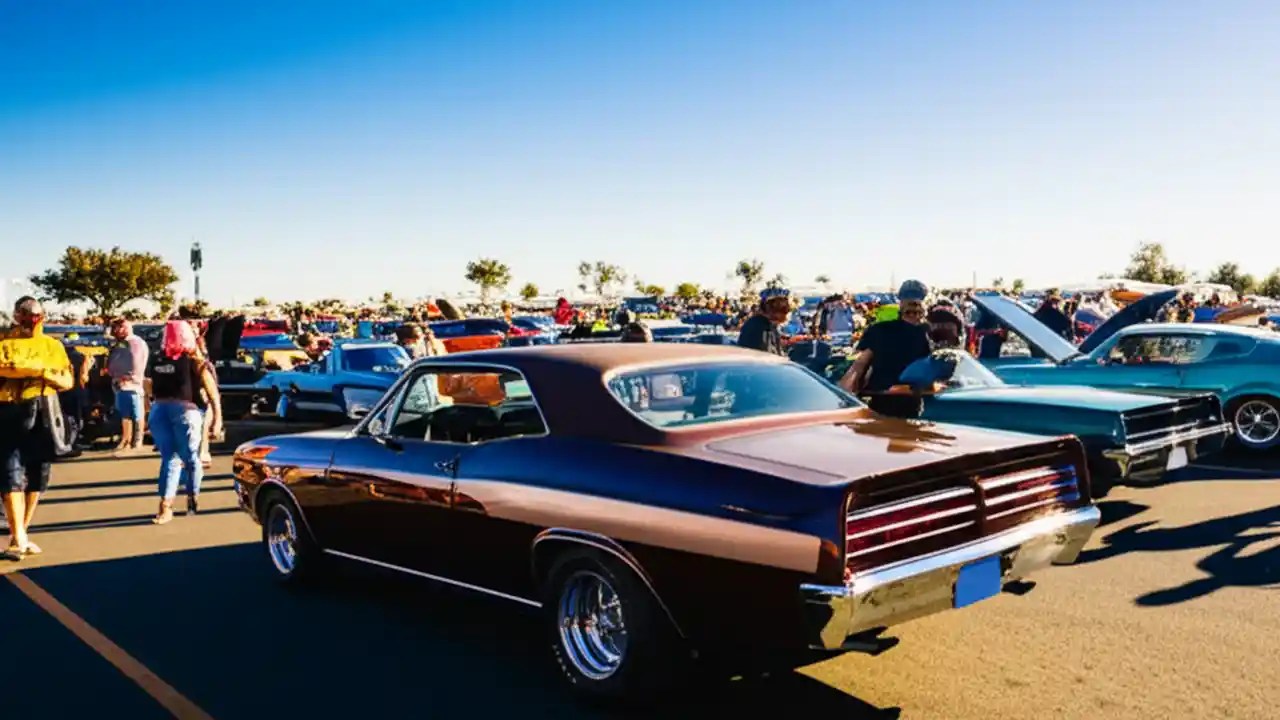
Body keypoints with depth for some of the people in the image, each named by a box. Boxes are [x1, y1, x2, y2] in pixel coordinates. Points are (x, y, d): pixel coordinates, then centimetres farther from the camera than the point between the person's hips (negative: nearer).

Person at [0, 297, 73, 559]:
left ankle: (21, 533, 18)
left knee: (37, 475, 7)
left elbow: (68, 382, 9)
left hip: (43, 417, 3)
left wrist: (47, 375, -10)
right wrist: (38, 369, -18)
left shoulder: (52, 345, 13)